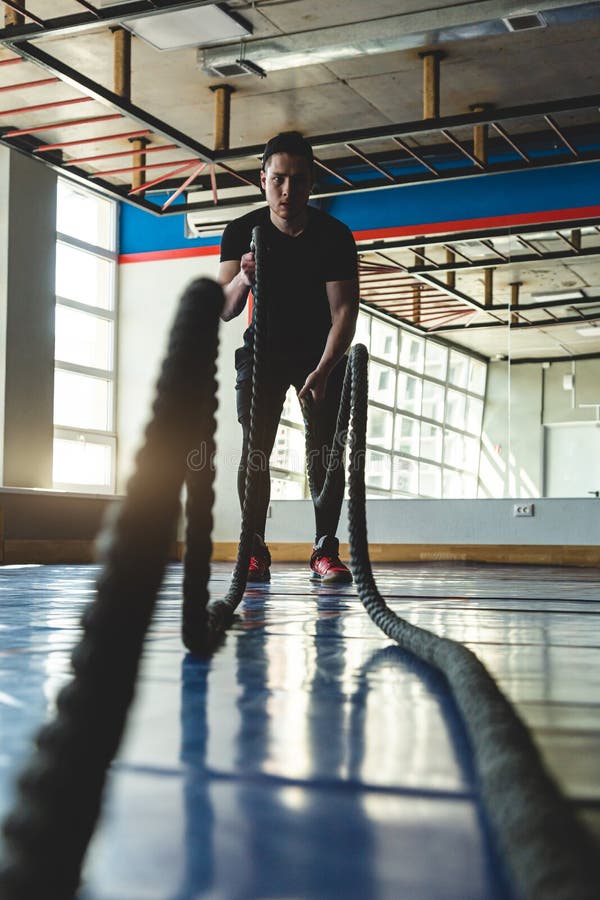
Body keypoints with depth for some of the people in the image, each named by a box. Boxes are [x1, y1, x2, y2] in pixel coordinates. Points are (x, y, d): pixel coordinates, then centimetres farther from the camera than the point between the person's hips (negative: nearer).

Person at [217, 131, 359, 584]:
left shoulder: (335, 236, -20)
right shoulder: (242, 232, -15)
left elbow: (344, 310, -25)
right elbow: (224, 311, -21)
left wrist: (323, 371, -40)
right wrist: (242, 280, -45)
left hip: (321, 353, -1)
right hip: (264, 348, 1)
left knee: (325, 448, -11)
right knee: (255, 446, -12)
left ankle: (326, 550, -6)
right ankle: (255, 550, -9)